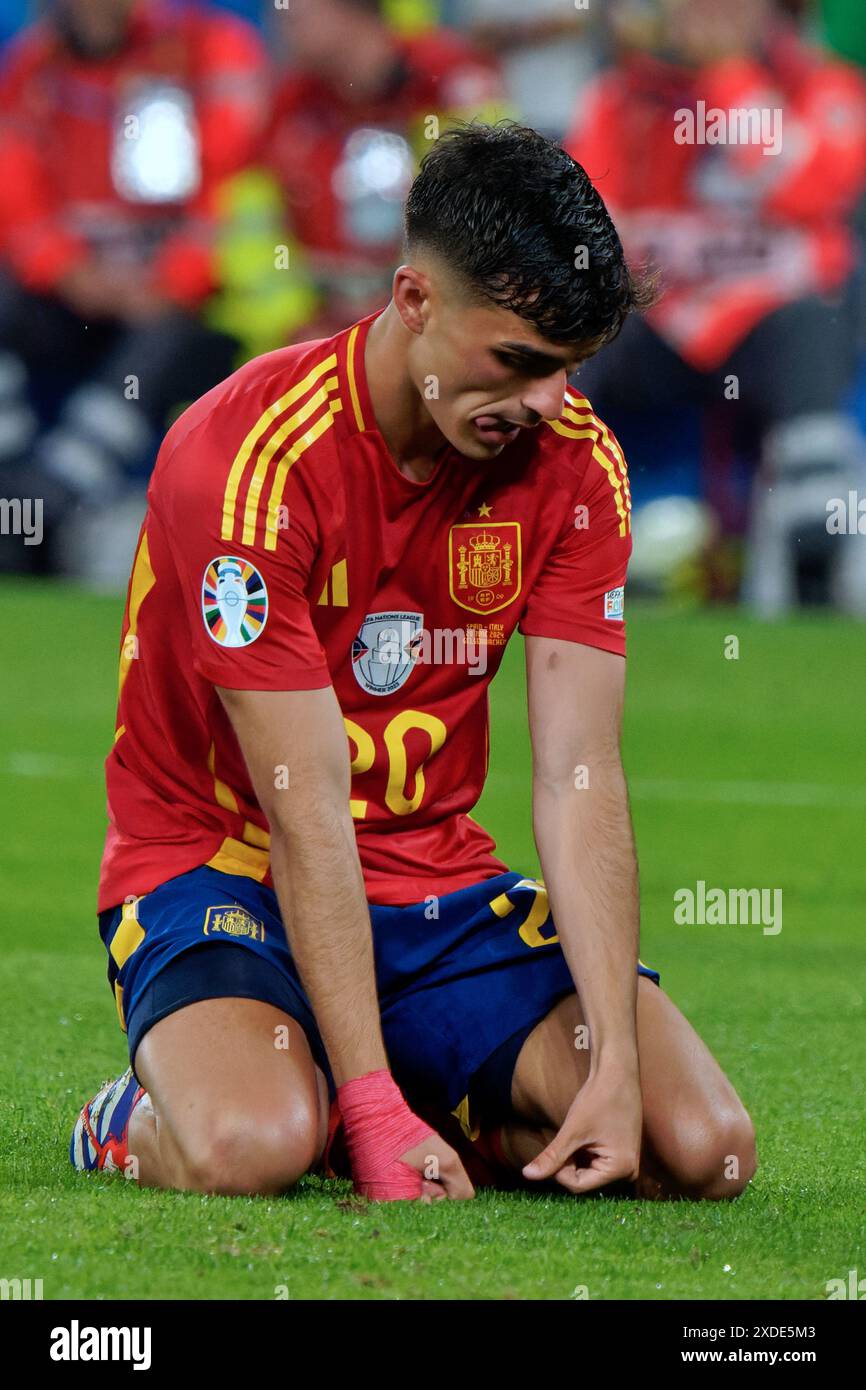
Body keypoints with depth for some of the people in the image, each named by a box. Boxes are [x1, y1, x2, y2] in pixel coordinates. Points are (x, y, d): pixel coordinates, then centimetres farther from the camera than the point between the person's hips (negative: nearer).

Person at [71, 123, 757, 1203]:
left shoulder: (573, 459, -5)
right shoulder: (249, 455, -22)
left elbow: (579, 779, -10)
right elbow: (305, 810, -25)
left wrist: (615, 1063, -22)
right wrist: (375, 1109, -29)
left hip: (440, 881, 5)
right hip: (225, 867, -5)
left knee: (703, 1149, -15)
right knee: (251, 1148, -36)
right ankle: (141, 1121, 1)